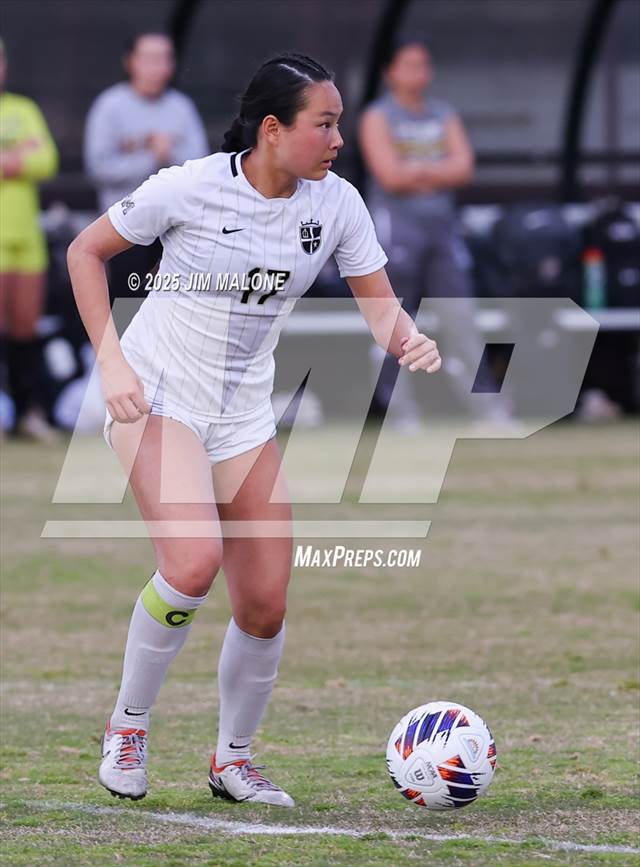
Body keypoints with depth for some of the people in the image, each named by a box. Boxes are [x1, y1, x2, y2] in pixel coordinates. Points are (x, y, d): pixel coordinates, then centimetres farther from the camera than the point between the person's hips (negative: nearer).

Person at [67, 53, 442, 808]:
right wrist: (111, 360, -13)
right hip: (156, 398, -5)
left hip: (243, 416, 5)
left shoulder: (335, 203, -5)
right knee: (195, 561, -27)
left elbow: (380, 305, -1)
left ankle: (232, 759, 24)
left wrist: (409, 341, -25)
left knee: (265, 606, 1)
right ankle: (128, 725, -5)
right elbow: (86, 251, -4)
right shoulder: (190, 188, -16)